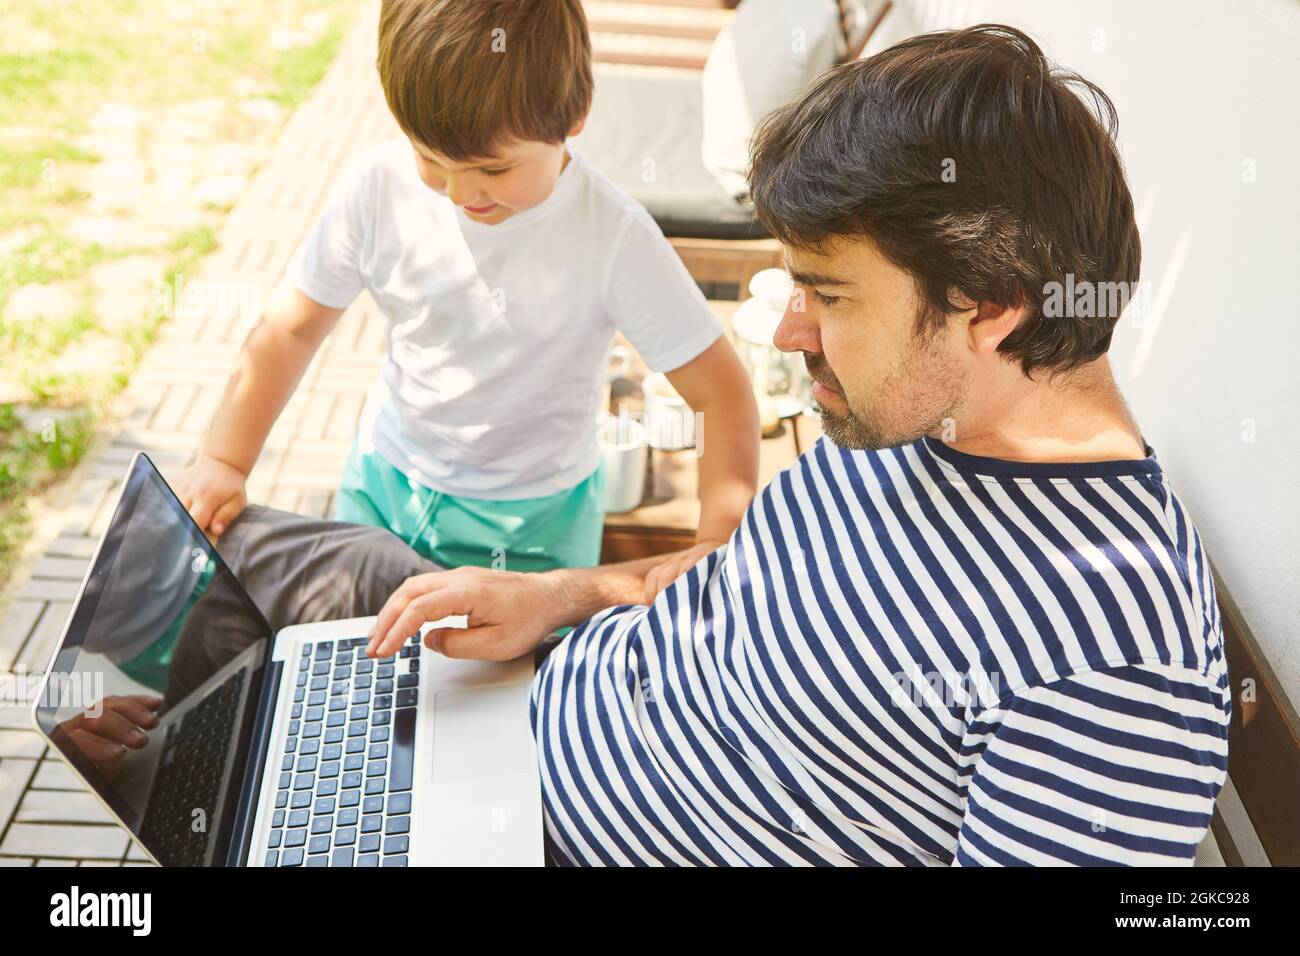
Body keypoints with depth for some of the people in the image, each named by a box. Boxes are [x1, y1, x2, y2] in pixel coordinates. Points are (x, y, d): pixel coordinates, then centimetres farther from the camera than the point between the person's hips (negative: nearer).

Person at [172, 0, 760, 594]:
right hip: (382, 484, 3)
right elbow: (291, 328, -5)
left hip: (532, 522, -3)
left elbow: (720, 391, -21)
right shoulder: (380, 189, -17)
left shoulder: (613, 237, -25)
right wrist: (223, 461, -14)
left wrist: (719, 541, -33)